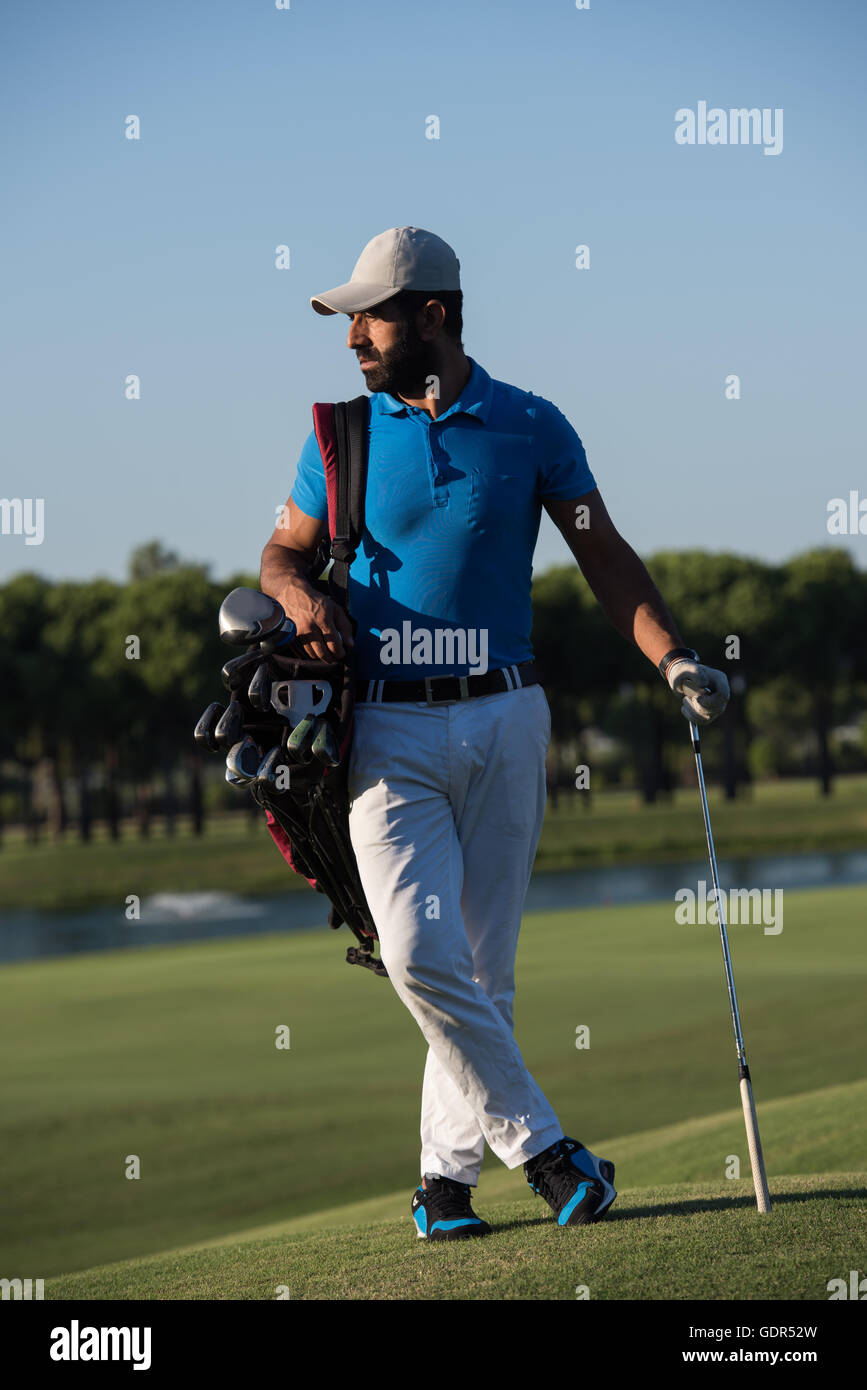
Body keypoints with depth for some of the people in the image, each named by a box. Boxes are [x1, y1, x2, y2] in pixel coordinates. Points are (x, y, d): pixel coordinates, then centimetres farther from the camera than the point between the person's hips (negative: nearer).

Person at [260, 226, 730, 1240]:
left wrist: (673, 659, -7)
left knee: (482, 965, 3)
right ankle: (539, 1147, -6)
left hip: (503, 719, 0)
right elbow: (283, 550, 15)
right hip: (389, 730, 0)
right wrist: (302, 596, -9)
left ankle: (447, 1175, 13)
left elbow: (604, 555, 5)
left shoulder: (532, 428, 3)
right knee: (419, 956, -15)